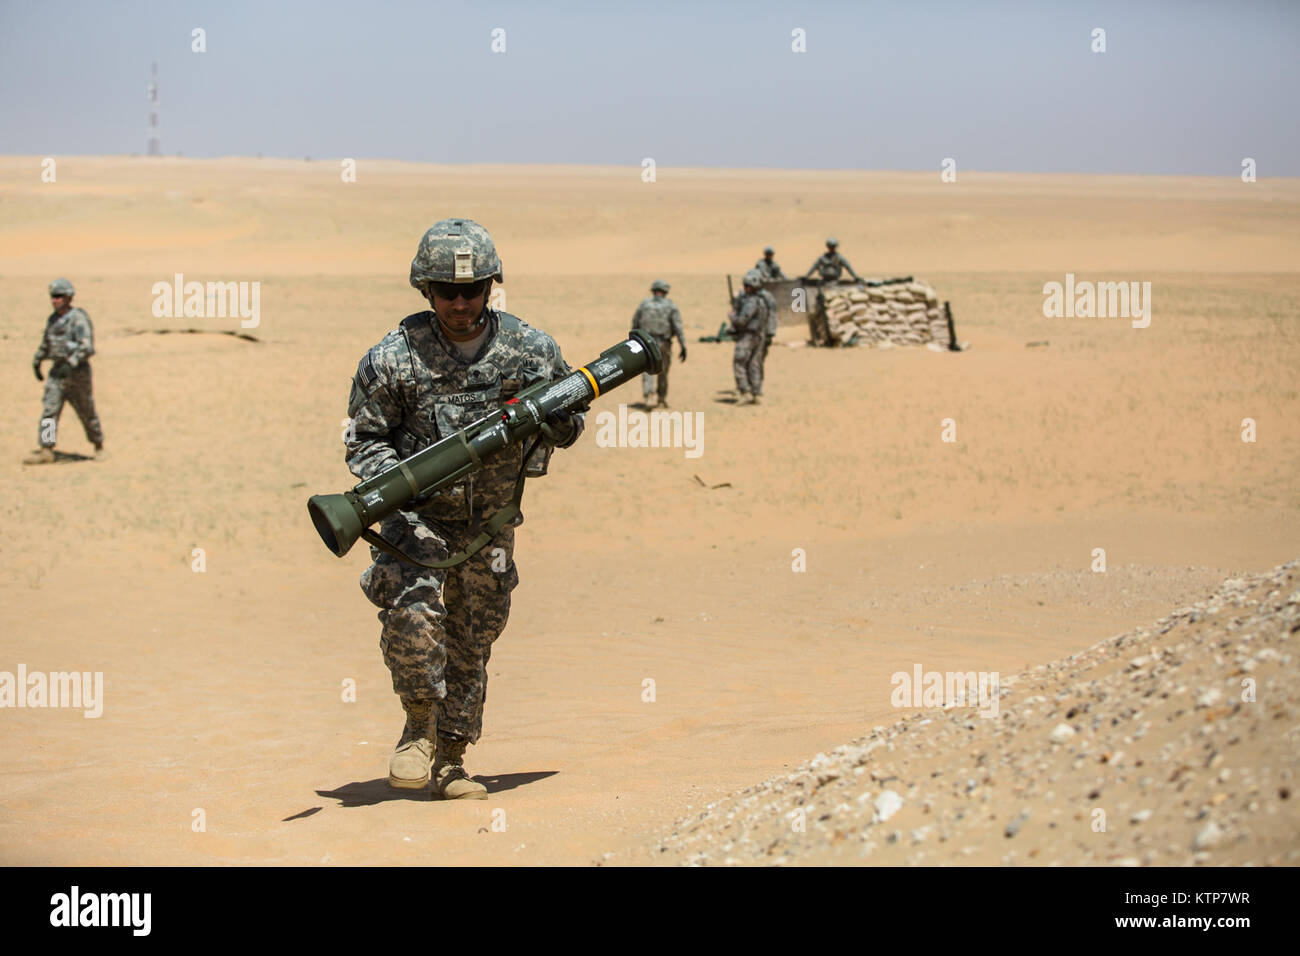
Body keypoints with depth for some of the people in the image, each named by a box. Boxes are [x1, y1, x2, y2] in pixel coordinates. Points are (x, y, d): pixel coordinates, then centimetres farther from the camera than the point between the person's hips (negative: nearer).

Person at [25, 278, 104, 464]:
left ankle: (99, 445, 28)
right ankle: (46, 451, -9)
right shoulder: (53, 319, 10)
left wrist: (71, 363, -32)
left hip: (77, 372, -6)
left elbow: (87, 347, -24)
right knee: (49, 409, -6)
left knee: (86, 412, 8)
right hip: (58, 371, 6)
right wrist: (37, 361, 24)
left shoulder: (79, 319, -15)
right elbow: (46, 344, 25)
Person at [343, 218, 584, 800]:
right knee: (412, 611, -26)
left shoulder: (532, 349, -4)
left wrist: (554, 412, -16)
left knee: (472, 643, 9)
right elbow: (363, 439, -3)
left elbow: (569, 427, 8)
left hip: (491, 522, 3)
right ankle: (421, 723, -2)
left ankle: (449, 761, 24)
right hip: (418, 512, -3)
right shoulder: (393, 358, -11)